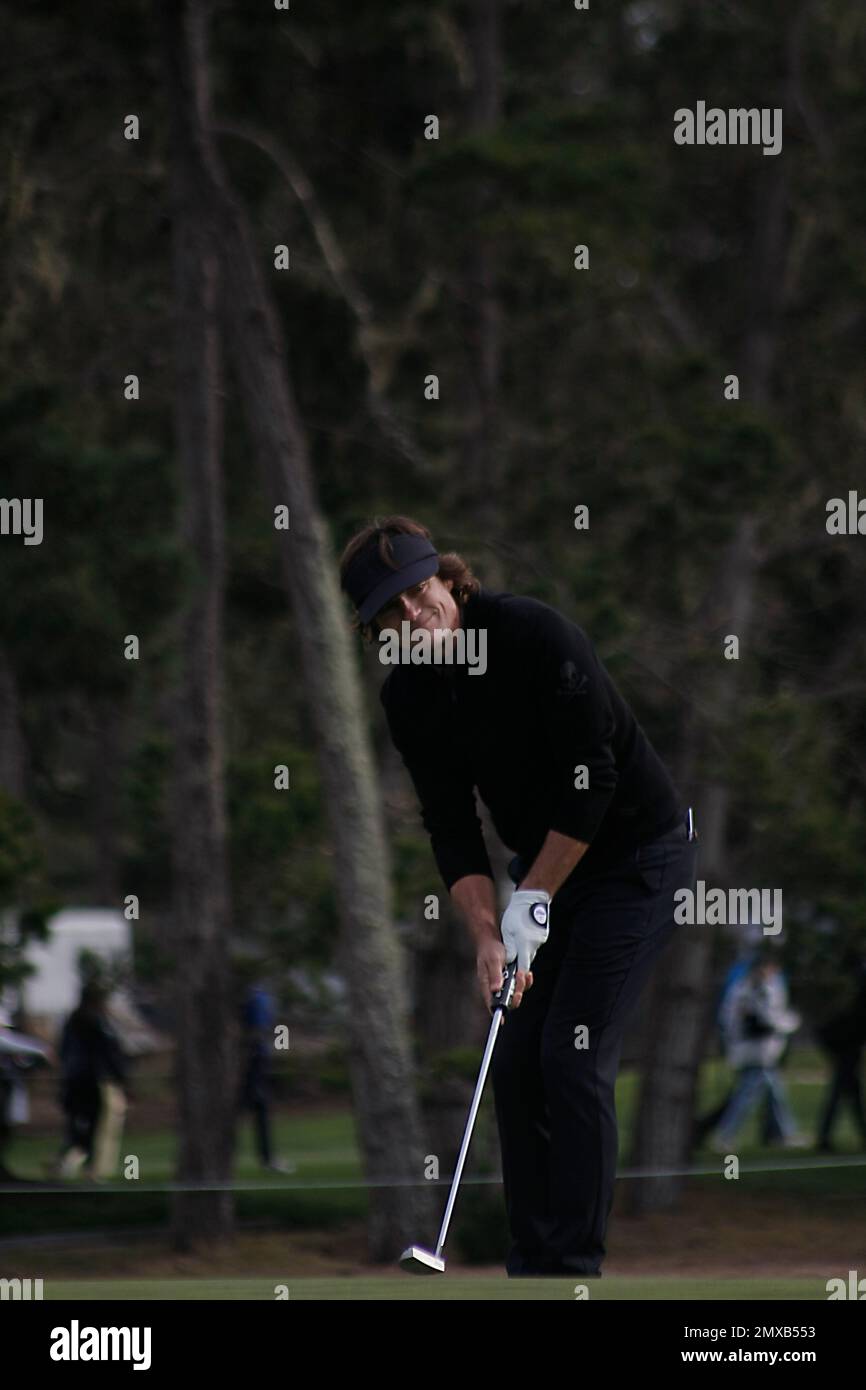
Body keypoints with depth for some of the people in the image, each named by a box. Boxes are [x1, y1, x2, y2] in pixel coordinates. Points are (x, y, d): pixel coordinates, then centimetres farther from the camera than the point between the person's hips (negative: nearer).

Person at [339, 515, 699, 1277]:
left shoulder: (537, 634, -25)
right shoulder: (408, 698, -4)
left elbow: (591, 782, -24)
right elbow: (451, 825, -3)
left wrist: (534, 900, -19)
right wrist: (487, 933, -16)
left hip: (635, 850, -7)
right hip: (546, 865, 7)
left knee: (573, 1058, -14)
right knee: (516, 1061, 2)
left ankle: (577, 1265, -10)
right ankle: (532, 1263, 10)